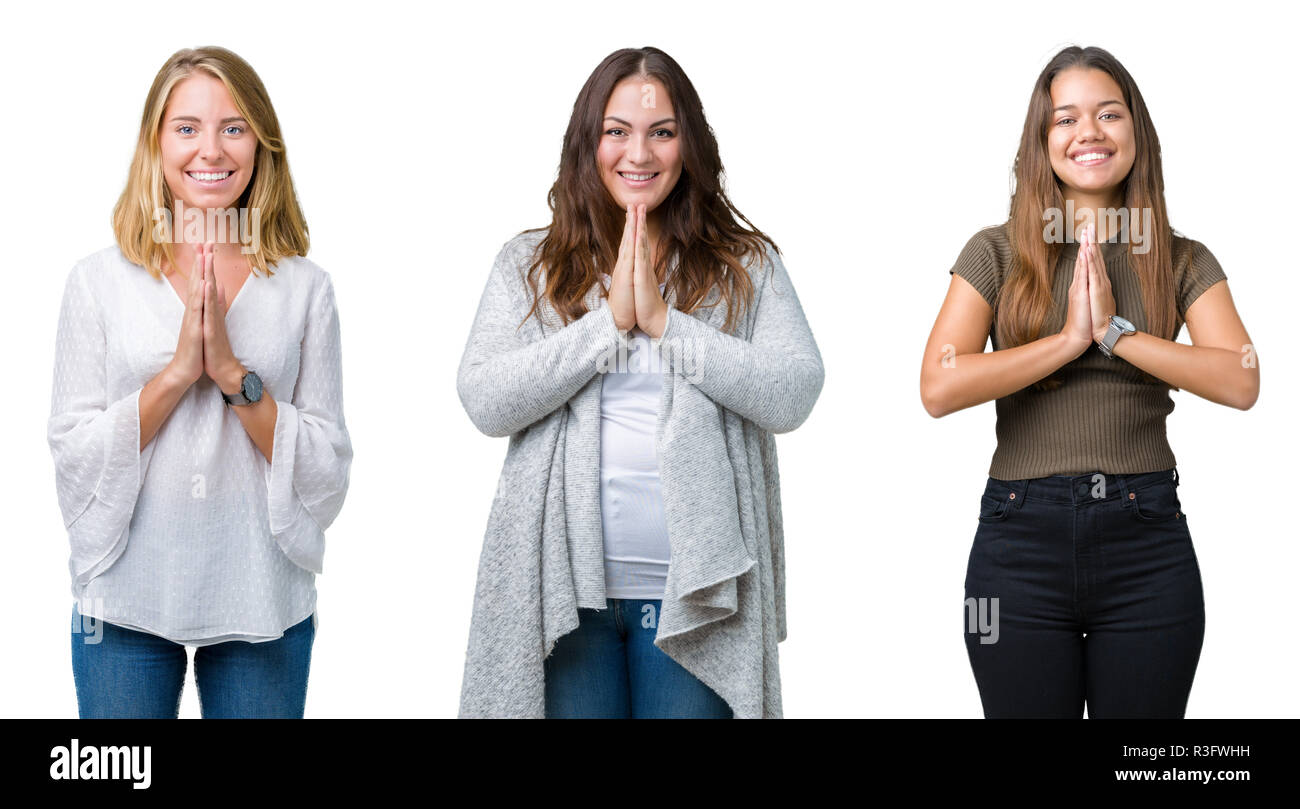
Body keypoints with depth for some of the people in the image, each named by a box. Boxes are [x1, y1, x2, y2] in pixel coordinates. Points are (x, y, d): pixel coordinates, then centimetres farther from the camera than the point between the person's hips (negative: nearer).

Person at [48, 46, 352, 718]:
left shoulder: (304, 289, 0)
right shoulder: (98, 282, 0)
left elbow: (328, 469, -3)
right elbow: (72, 454, -5)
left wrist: (234, 374, -16)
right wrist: (177, 371, -17)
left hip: (263, 607, 0)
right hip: (127, 600, 0)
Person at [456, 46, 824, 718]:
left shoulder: (745, 268, 6)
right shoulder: (529, 265, 7)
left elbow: (793, 397, -7)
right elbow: (485, 403, -5)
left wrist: (663, 321, -12)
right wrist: (610, 319, -10)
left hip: (693, 586, 0)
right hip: (563, 585, 1)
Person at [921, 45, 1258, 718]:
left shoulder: (1183, 263, 7)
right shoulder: (996, 254, 3)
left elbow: (1241, 382, -9)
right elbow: (939, 387, -11)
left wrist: (1115, 329, -12)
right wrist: (1071, 338, -11)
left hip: (1147, 539, 1)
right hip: (1023, 537, -1)